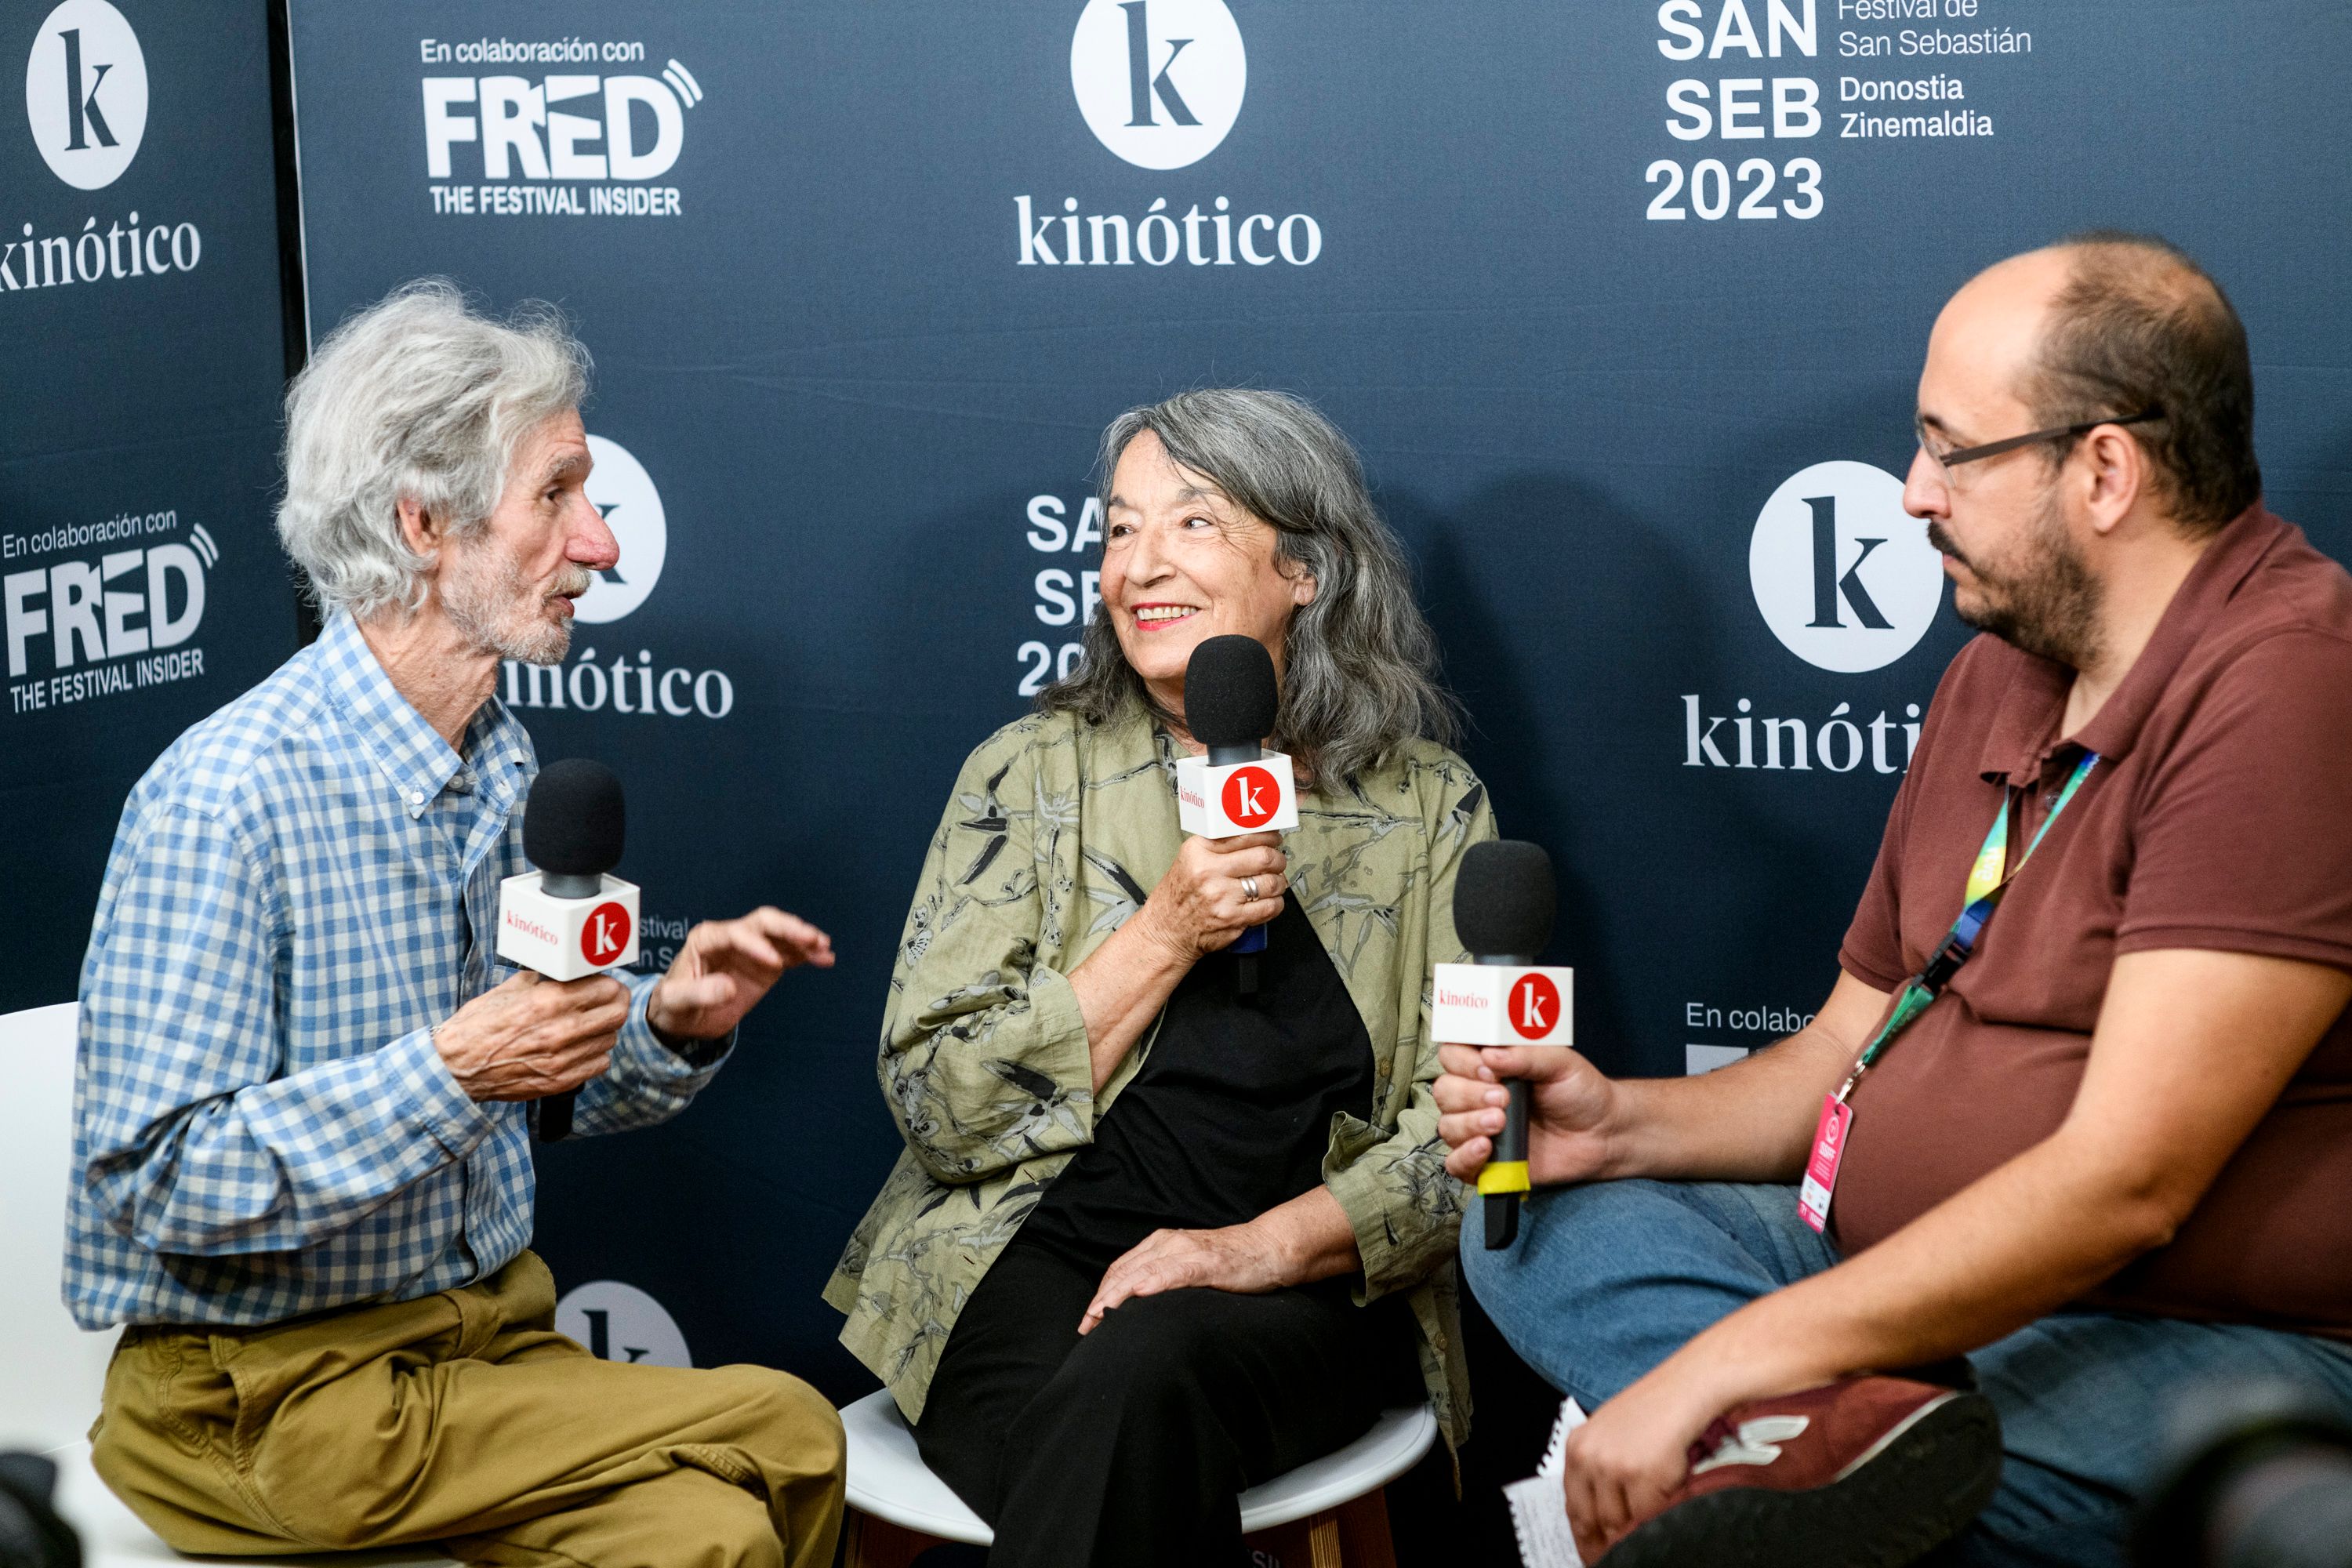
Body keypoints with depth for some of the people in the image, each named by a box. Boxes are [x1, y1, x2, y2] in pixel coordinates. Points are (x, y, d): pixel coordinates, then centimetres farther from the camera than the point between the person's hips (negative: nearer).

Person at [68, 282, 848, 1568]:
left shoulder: (501, 765, 7)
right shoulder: (227, 797, -18)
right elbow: (152, 1181, -22)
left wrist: (670, 1024, -4)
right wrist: (448, 1073, -29)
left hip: (487, 1319, 7)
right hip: (267, 1385, -7)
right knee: (779, 1432, -20)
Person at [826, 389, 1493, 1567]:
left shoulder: (1429, 807, 6)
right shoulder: (1030, 773, 6)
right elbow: (935, 1102, -1)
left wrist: (1265, 1246, -16)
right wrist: (1164, 938, -10)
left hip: (1303, 1293, 0)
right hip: (1031, 1261, 0)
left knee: (1141, 1371, -34)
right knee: (1104, 1424, -34)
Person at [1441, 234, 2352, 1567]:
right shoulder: (1997, 676, 15)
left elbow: (2125, 1184, -24)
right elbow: (1850, 1047, 22)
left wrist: (1724, 1362, -24)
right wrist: (1619, 1122, 1)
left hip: (2206, 1356, -11)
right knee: (1540, 1224, -7)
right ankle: (1830, 1424, -28)